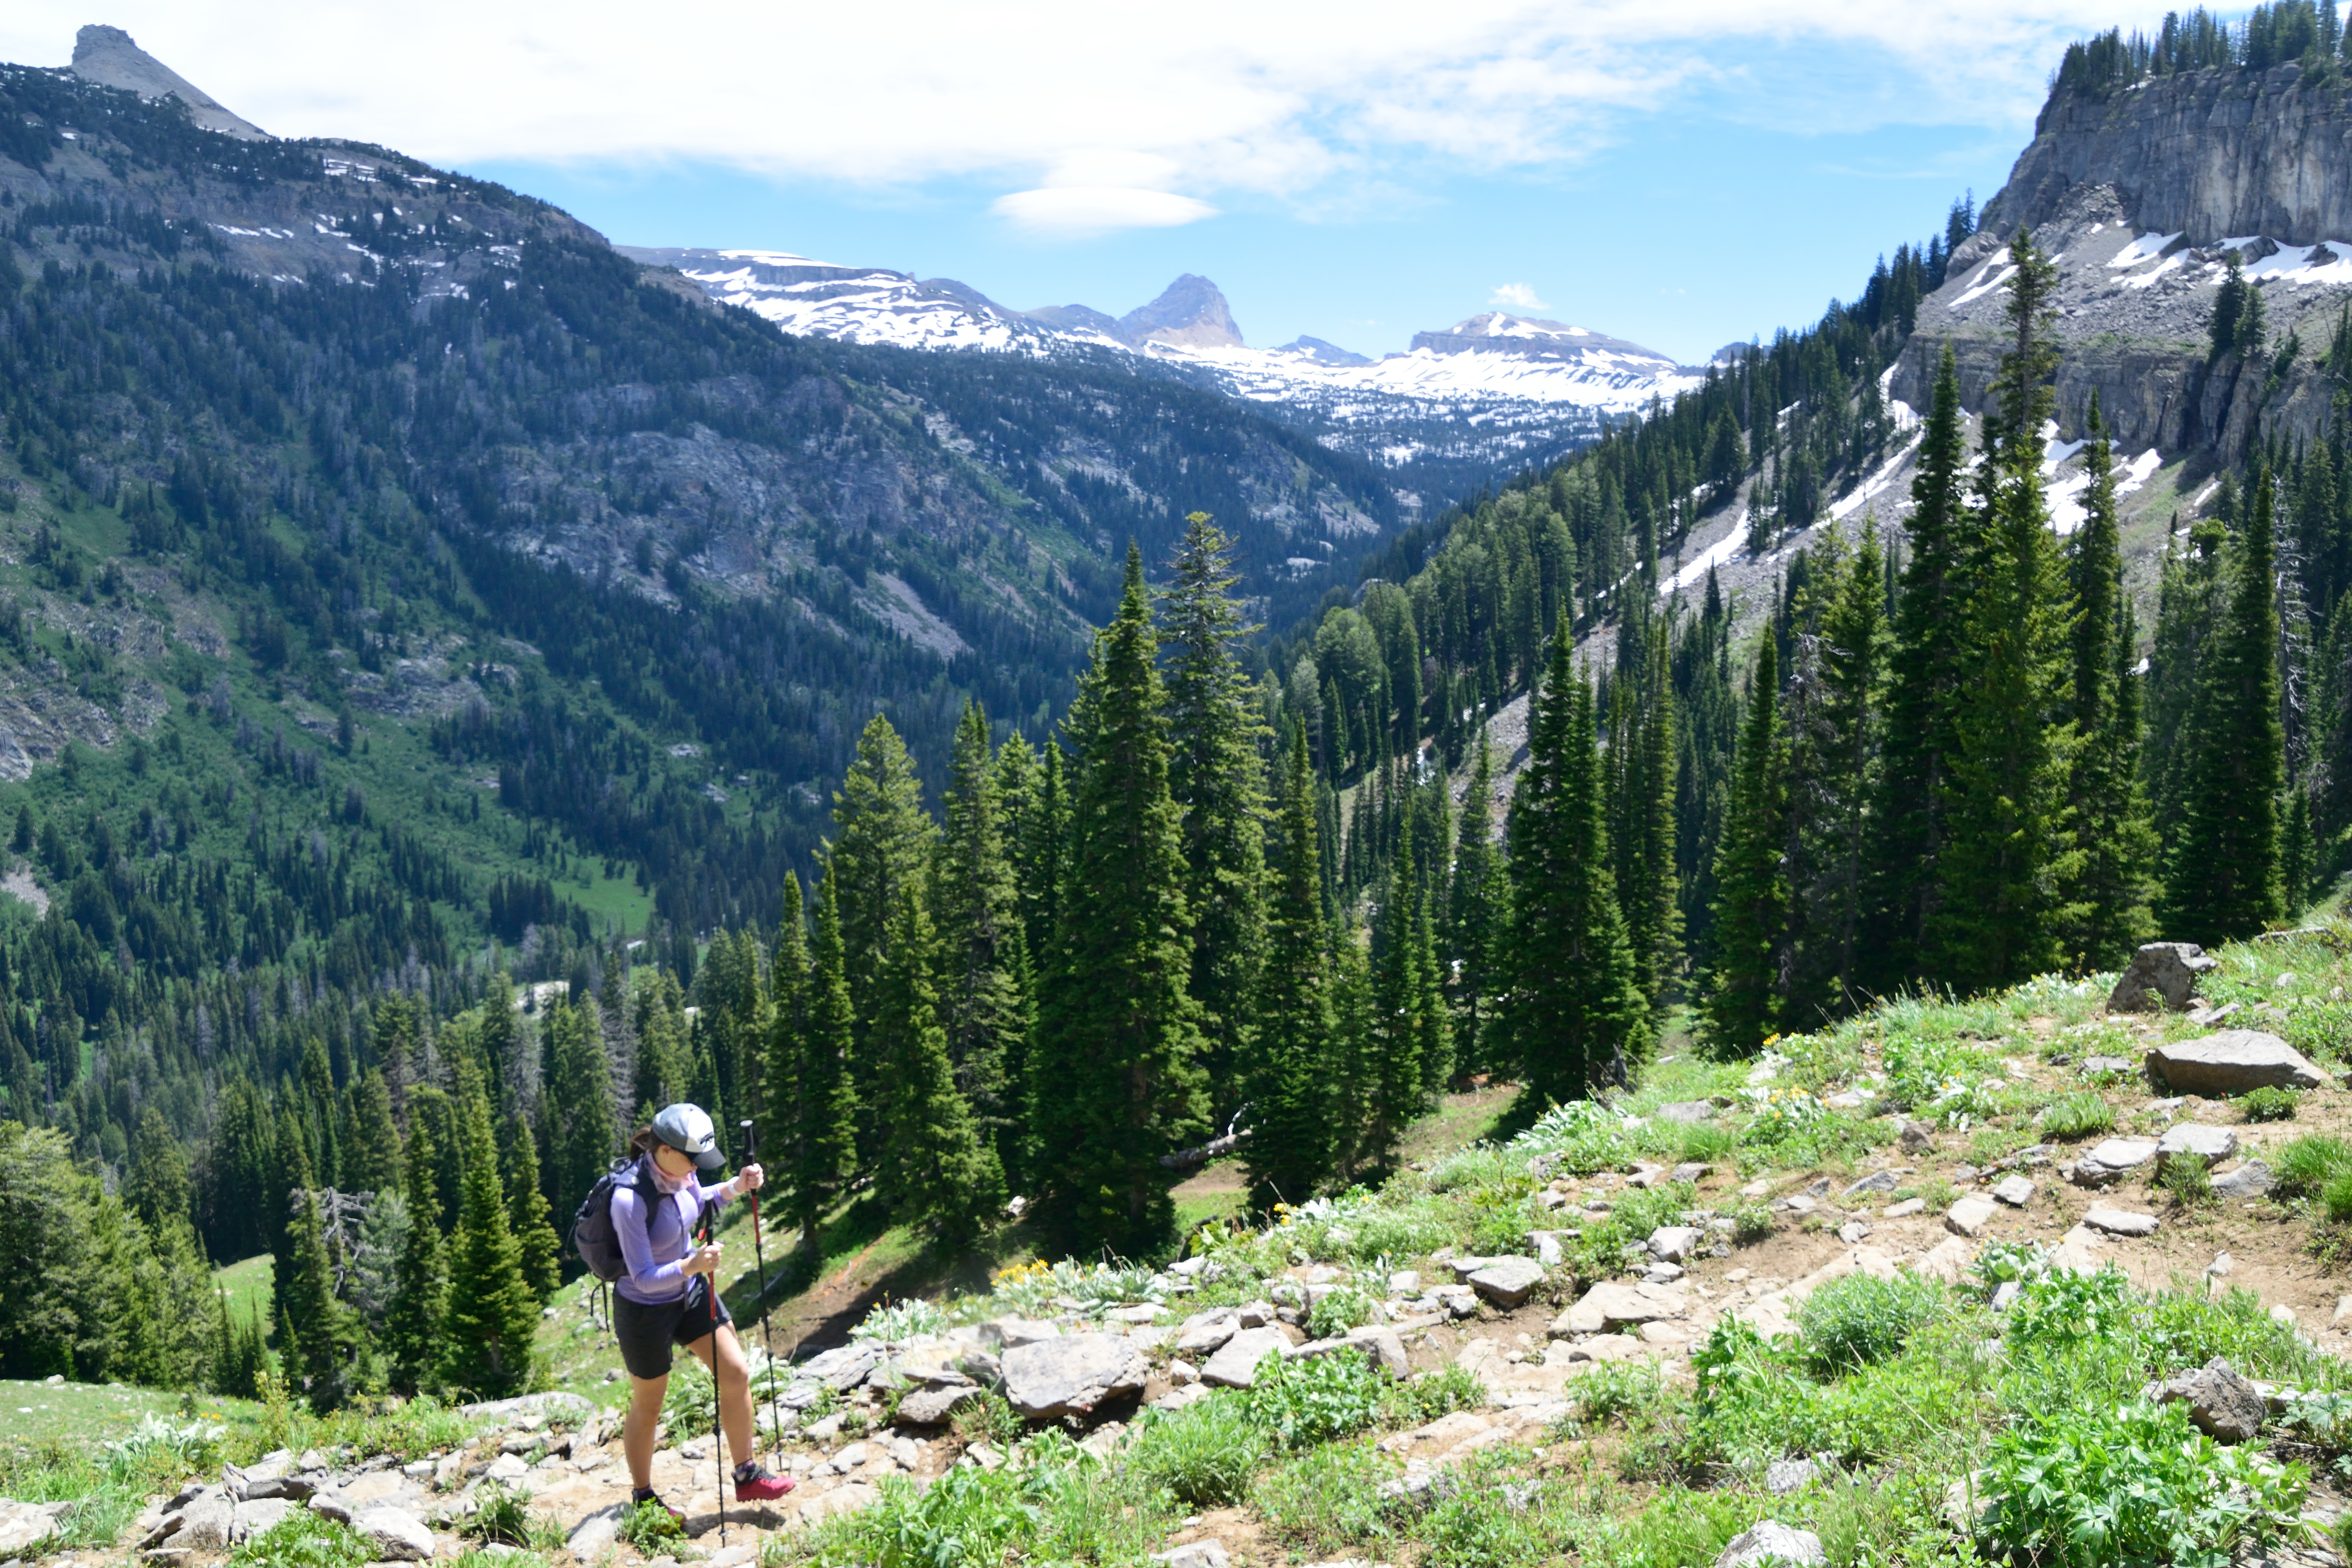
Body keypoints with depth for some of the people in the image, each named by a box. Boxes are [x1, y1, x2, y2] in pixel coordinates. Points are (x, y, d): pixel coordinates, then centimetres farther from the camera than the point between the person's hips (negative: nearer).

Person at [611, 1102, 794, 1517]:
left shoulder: (681, 1173, -13)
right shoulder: (629, 1199, -34)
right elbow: (644, 1278, -31)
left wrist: (735, 1188, -5)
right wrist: (690, 1266, -48)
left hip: (691, 1293, 7)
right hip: (645, 1310, -6)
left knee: (736, 1375, 5)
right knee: (647, 1408, 12)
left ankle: (748, 1476, 22)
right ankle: (642, 1498, 35)